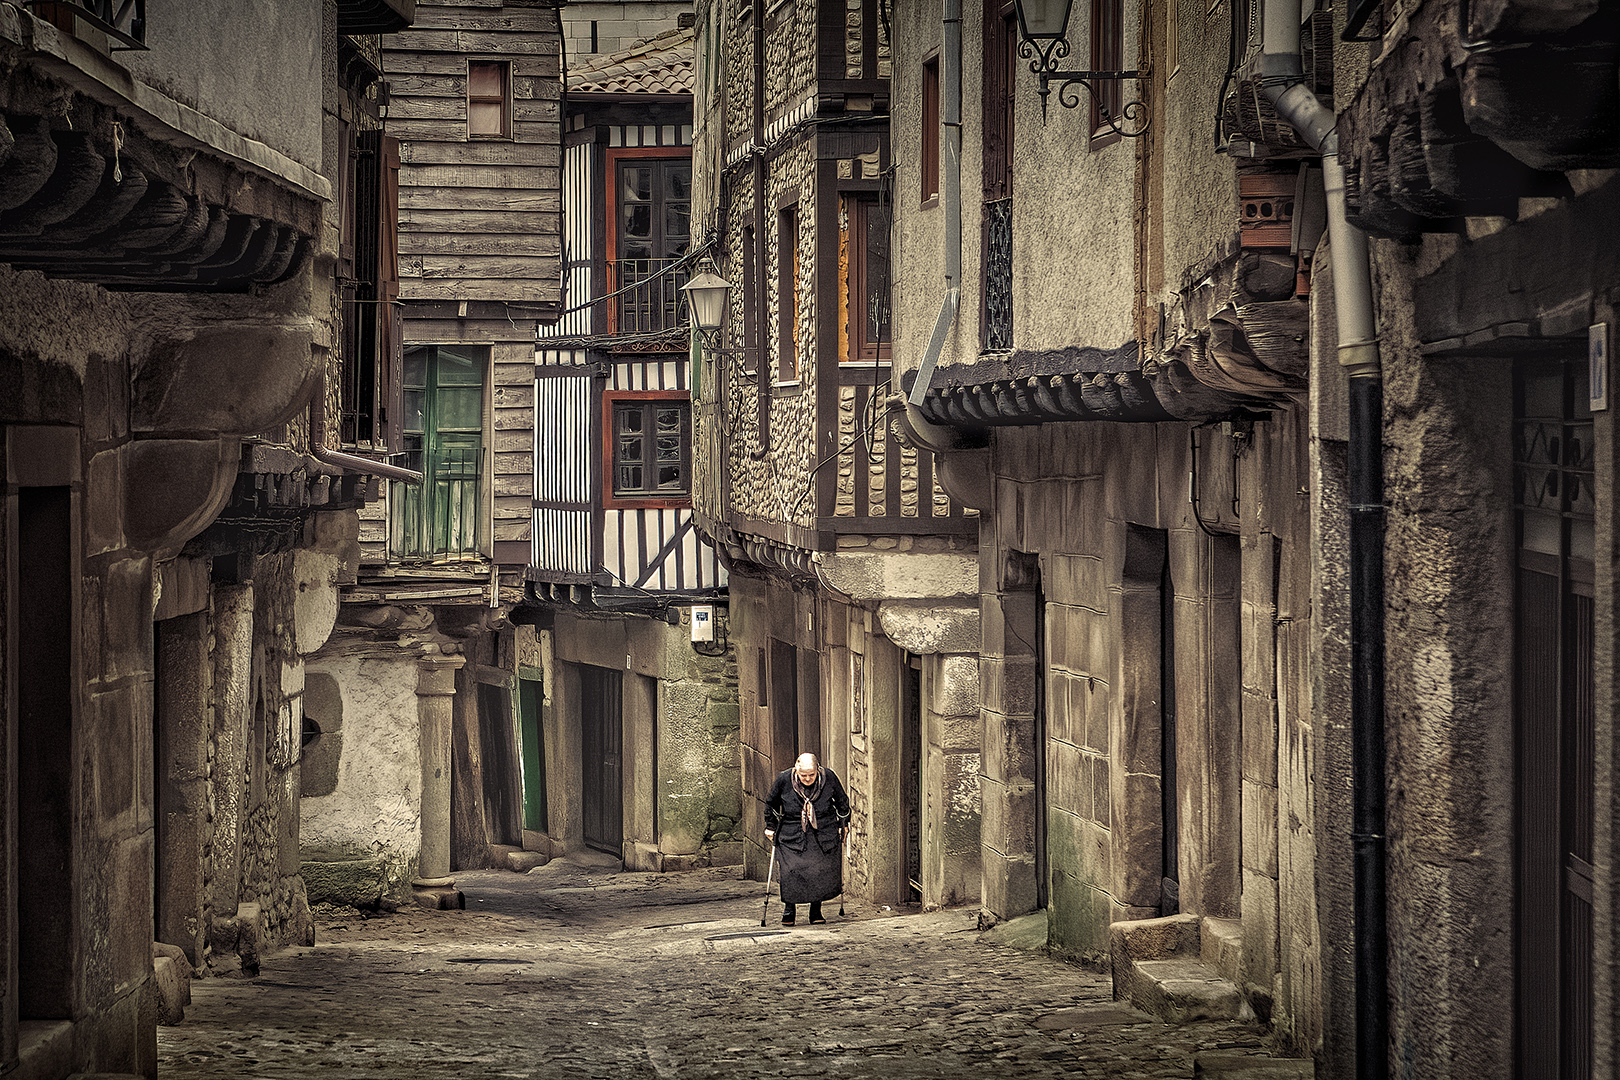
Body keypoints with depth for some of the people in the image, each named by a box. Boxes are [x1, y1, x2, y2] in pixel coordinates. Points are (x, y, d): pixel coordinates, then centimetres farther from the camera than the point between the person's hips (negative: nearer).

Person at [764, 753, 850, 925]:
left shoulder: (829, 777, -8)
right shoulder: (784, 780, -10)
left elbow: (842, 801, 10)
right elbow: (771, 804, 7)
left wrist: (843, 824, 14)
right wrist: (771, 827, 10)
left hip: (824, 834, 1)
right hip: (792, 835, -1)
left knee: (822, 871, -3)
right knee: (790, 871, -11)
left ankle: (816, 911, 11)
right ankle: (789, 909, 5)